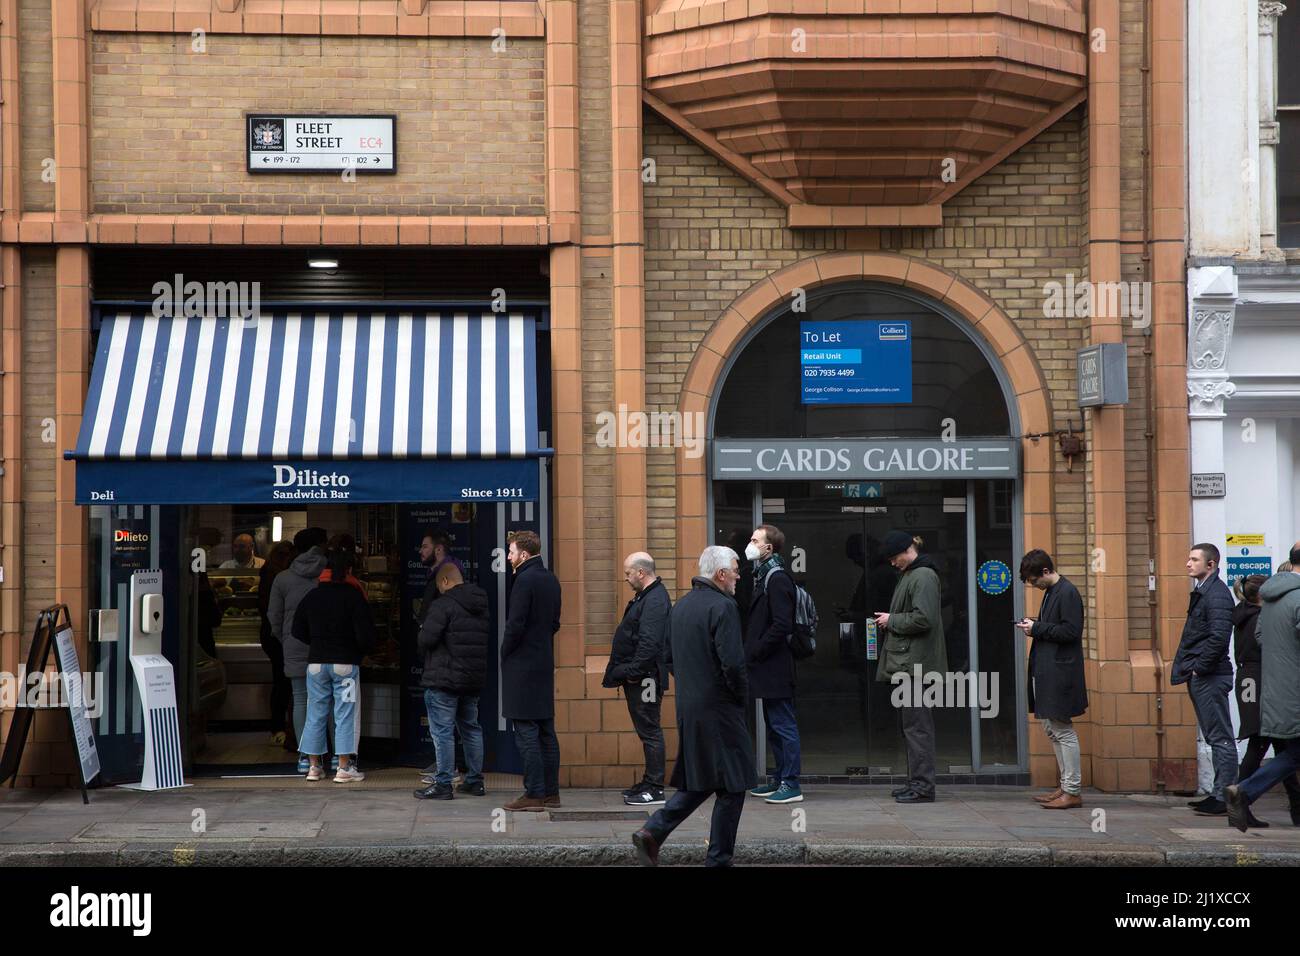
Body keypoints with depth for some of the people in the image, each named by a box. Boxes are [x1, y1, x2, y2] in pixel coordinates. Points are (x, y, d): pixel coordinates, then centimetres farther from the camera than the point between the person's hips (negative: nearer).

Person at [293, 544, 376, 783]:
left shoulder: (311, 596, 5)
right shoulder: (354, 597, -9)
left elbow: (298, 631, 12)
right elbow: (365, 634, -13)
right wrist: (362, 650, 7)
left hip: (316, 662, 4)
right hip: (346, 663, -4)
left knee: (315, 714, 10)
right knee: (346, 715, 0)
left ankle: (314, 766, 12)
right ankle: (344, 768, -2)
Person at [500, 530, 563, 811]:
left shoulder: (525, 580, -14)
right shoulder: (551, 580, 12)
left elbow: (515, 624, -18)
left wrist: (505, 653, -5)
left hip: (522, 665, -9)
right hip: (545, 664, 9)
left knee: (527, 733, -7)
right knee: (546, 731, 11)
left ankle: (534, 794, -8)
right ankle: (551, 791, 14)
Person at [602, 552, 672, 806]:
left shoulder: (655, 601, -18)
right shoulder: (645, 597, 16)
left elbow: (649, 643, -25)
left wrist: (632, 671, -21)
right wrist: (624, 671, 17)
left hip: (645, 678, -11)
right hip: (637, 677, 11)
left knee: (649, 730, -6)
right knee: (646, 730, 15)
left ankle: (654, 789, -3)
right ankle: (650, 783, 21)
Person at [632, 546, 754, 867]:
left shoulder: (681, 606, 12)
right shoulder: (723, 606, -15)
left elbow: (669, 658, 17)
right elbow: (732, 662, -22)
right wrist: (741, 694, -6)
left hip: (687, 708, 8)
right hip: (720, 709, -8)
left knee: (697, 782, 18)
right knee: (731, 786, 2)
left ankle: (652, 832, 4)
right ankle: (718, 859, 5)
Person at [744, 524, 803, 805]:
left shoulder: (777, 579, -15)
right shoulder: (763, 576, 16)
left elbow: (781, 625, -22)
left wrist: (755, 652, -17)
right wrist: (752, 651, 11)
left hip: (775, 668, -10)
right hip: (769, 668, 10)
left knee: (783, 725, -6)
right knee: (774, 726, 15)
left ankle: (791, 785, -4)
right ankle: (781, 780, 22)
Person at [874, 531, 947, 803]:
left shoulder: (924, 577, -13)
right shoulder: (908, 575, 19)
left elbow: (924, 618, -22)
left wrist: (892, 621, -10)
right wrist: (890, 621, 11)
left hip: (916, 665, -11)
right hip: (905, 663, 11)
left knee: (916, 726, -9)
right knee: (908, 725, 14)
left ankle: (922, 786, -7)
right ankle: (916, 782, 19)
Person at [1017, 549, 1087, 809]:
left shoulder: (1067, 593, -14)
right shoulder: (1050, 592, 15)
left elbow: (1071, 631, -20)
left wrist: (1038, 628, -15)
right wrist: (1034, 627, 4)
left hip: (1060, 673, -10)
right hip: (1046, 671, 10)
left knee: (1063, 731, -5)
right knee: (1052, 730, 14)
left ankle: (1072, 791, 0)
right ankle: (1066, 786, 21)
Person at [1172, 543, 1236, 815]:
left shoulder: (1217, 594, -15)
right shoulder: (1202, 591, 16)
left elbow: (1219, 637, -24)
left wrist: (1199, 668, -18)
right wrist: (1187, 669, 13)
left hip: (1210, 677, -10)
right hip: (1200, 677, 10)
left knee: (1220, 737, -6)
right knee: (1214, 737, 14)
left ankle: (1225, 798, -3)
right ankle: (1219, 794, 20)